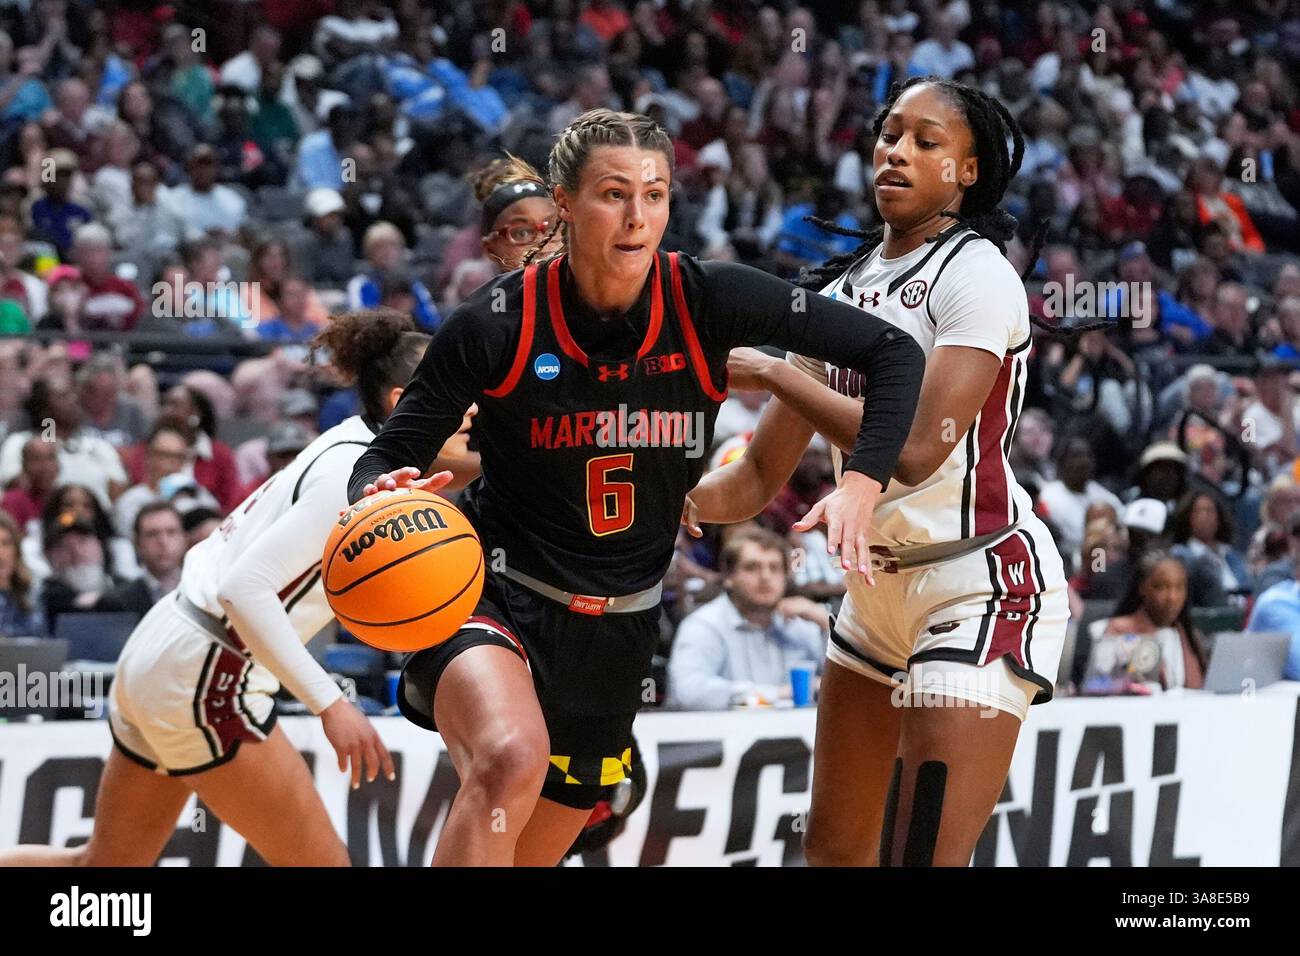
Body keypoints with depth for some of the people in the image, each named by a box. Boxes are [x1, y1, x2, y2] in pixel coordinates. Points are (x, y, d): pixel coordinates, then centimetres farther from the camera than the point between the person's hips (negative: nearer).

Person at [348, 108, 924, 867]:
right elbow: (392, 456, -7)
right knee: (511, 759, -36)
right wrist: (381, 494, -32)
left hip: (619, 631, 4)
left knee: (531, 855, 13)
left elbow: (894, 353, -9)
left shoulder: (708, 302, -11)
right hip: (491, 600, -3)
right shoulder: (497, 325, -14)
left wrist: (862, 485, -22)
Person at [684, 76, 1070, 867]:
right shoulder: (845, 286, 11)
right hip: (879, 586, 9)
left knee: (922, 856, -16)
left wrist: (776, 374, -17)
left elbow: (916, 449, -26)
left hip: (984, 579, -9)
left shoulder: (976, 275, -13)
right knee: (834, 851, 16)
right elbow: (762, 477, 10)